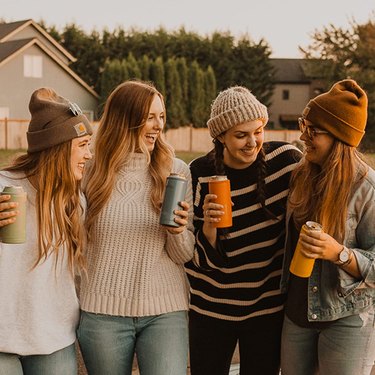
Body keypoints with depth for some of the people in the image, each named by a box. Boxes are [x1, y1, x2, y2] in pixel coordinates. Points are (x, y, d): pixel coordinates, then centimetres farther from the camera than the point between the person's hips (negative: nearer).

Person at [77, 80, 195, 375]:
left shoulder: (176, 171, 0)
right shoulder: (93, 172, -1)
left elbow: (185, 256, 2)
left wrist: (179, 231, -17)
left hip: (165, 309, 0)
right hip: (103, 310, 1)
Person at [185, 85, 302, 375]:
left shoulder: (288, 160, -12)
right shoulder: (199, 174, -12)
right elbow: (205, 260, -9)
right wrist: (209, 224, -29)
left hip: (268, 307, 0)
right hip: (210, 307, 0)